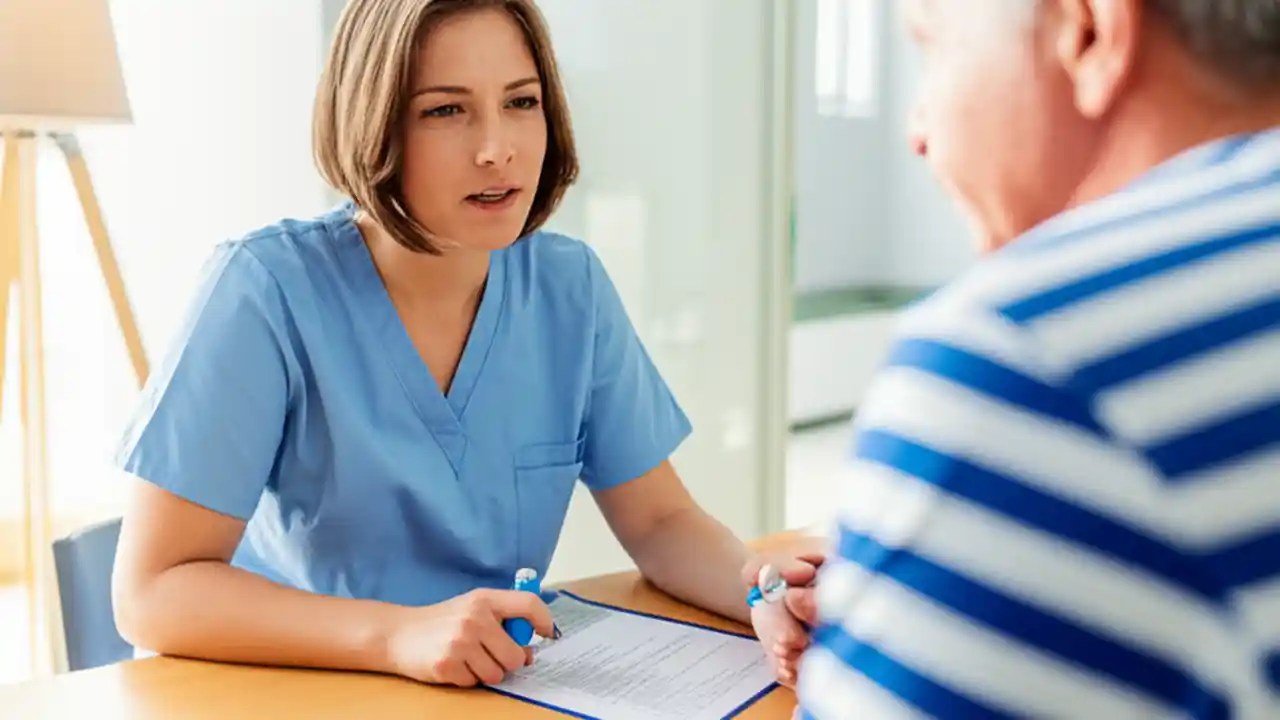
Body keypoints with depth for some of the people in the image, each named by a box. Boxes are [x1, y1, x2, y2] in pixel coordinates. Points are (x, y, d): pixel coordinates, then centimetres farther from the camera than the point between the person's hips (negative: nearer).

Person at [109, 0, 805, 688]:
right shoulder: (267, 288, -15)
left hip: (511, 690, 4)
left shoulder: (569, 286, -3)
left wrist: (765, 591, -17)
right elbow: (153, 591, -17)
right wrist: (397, 634, -31)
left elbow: (660, 523, 3)